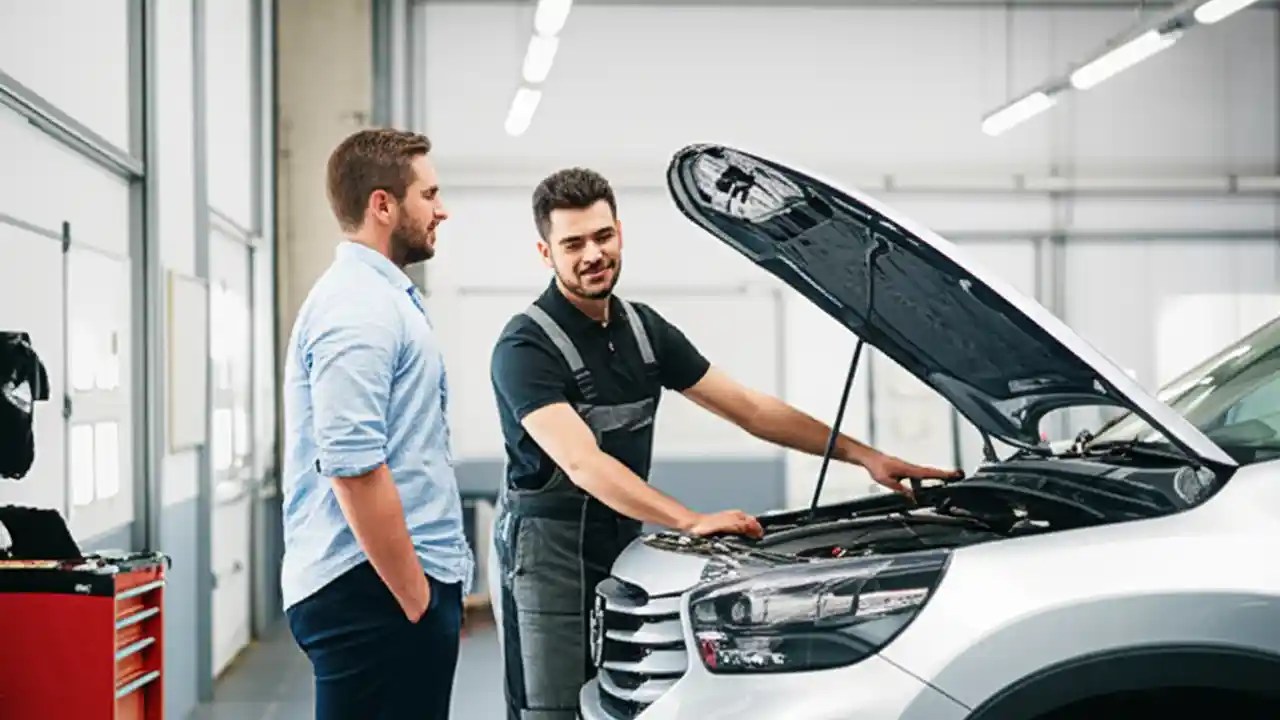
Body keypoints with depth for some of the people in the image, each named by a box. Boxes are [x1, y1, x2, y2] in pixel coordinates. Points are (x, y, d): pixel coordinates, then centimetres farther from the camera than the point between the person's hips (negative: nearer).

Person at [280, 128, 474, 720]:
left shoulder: (380, 296, 18)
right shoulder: (358, 307, -15)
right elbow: (354, 469, -23)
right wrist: (417, 600, -19)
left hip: (381, 586, 10)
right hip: (374, 590, -10)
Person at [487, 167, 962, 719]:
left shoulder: (645, 329, 7)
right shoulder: (526, 347, -15)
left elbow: (752, 409, 9)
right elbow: (583, 464, -26)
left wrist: (865, 456, 3)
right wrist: (692, 522, -35)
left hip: (621, 546, 6)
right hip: (547, 553, -6)